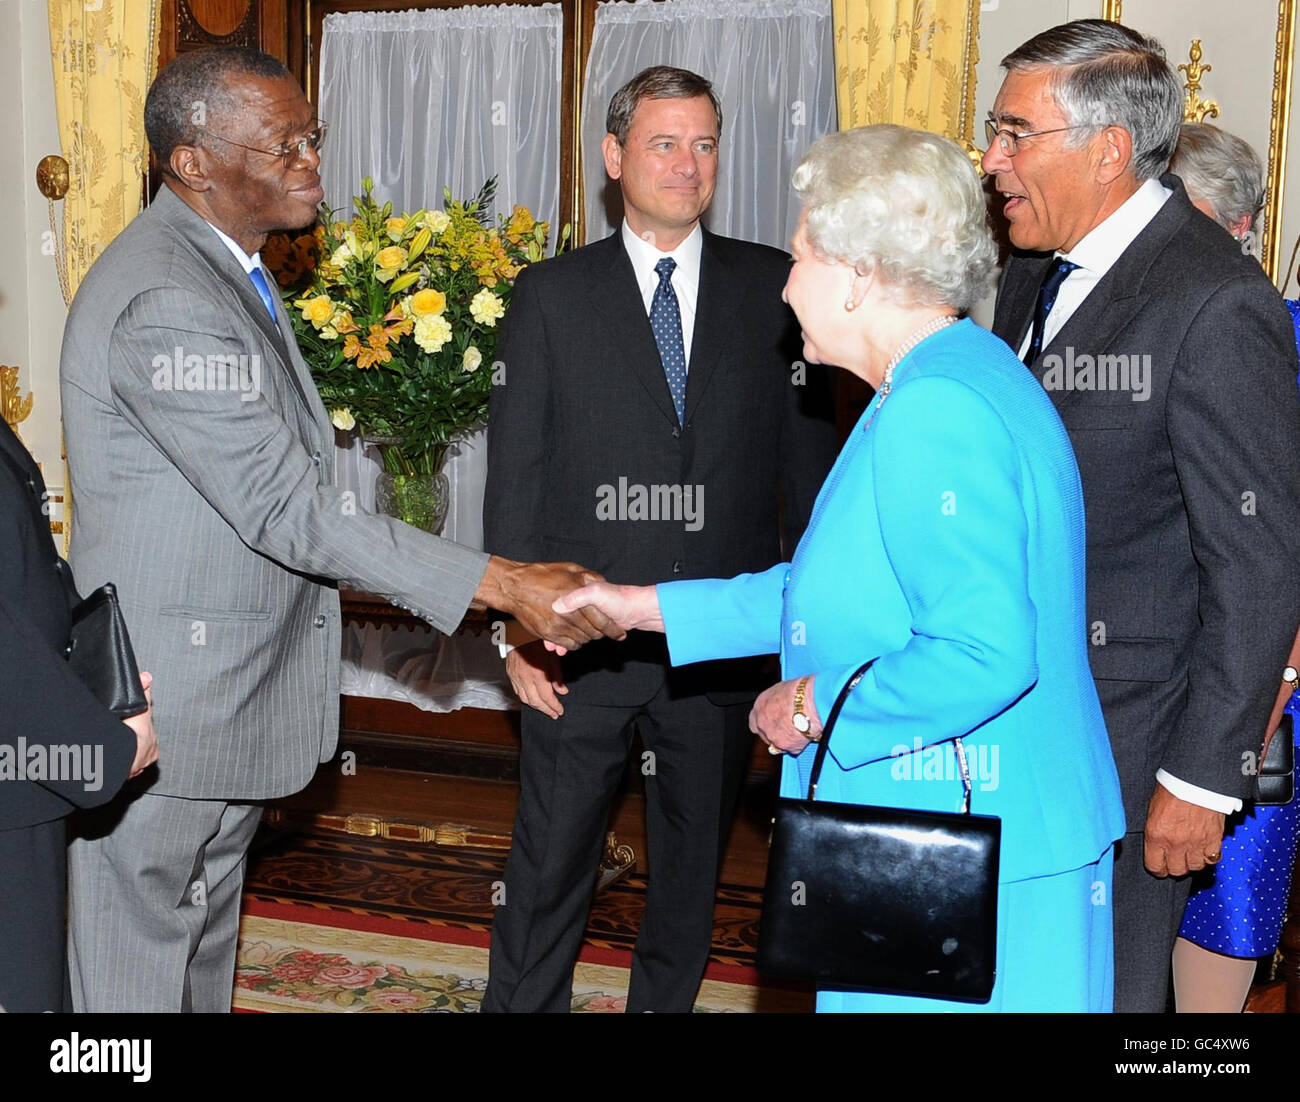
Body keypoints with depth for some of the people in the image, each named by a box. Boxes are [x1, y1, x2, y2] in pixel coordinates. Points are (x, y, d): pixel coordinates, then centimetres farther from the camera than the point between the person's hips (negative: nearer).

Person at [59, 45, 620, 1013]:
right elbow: (285, 507, -27)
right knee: (141, 955, 7)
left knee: (208, 922, 23)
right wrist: (505, 585, -27)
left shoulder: (223, 261, 9)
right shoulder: (164, 301, -25)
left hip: (234, 679, 10)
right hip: (167, 693, -10)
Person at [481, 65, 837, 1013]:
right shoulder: (550, 296, 2)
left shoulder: (774, 289, 3)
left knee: (694, 863, 16)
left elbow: (809, 455, 4)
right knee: (550, 865, 8)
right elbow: (516, 473, 0)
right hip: (581, 639, -1)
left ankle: (664, 1002, 36)